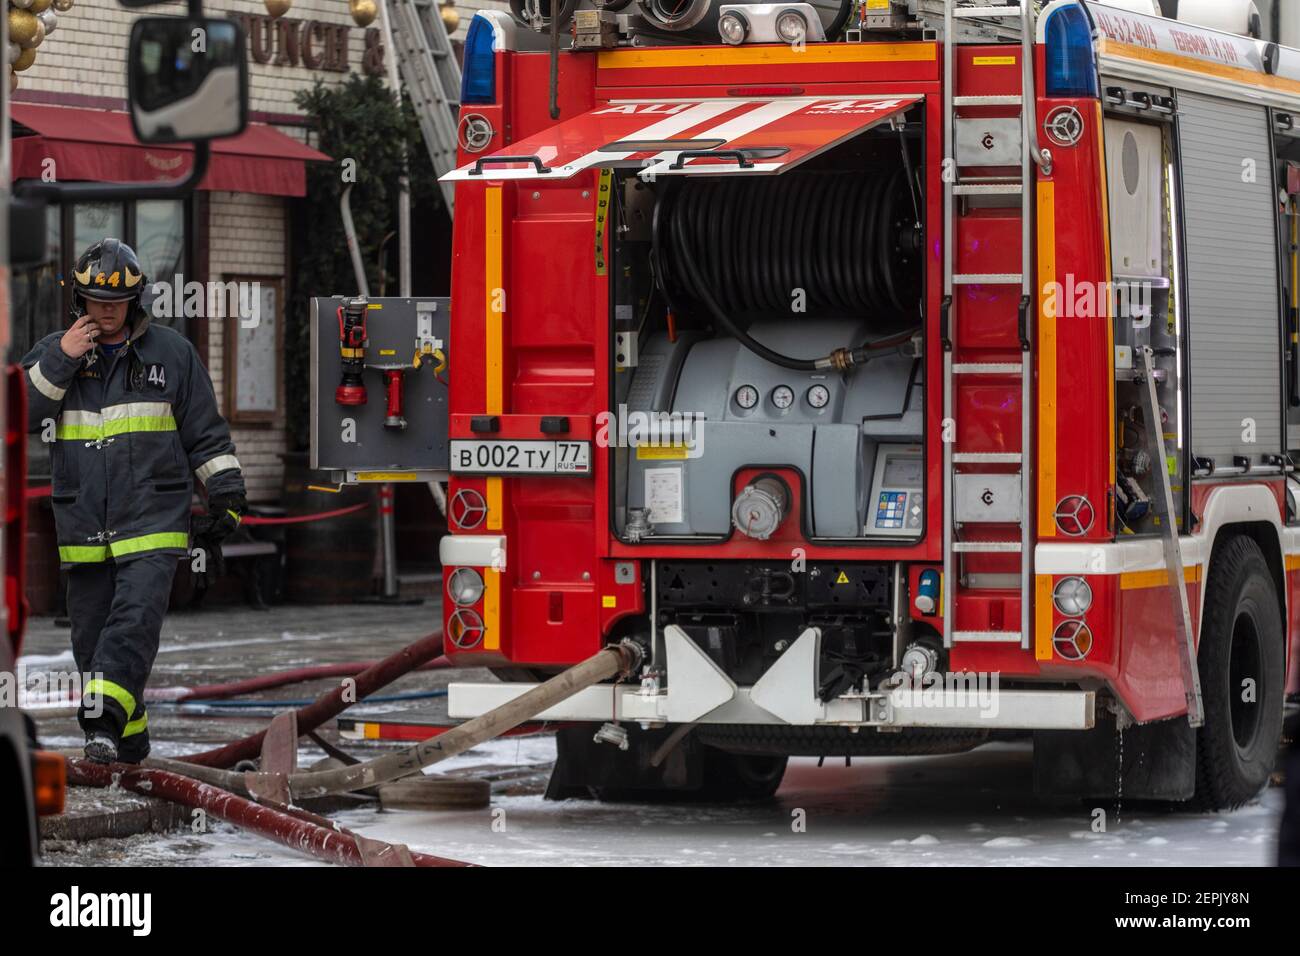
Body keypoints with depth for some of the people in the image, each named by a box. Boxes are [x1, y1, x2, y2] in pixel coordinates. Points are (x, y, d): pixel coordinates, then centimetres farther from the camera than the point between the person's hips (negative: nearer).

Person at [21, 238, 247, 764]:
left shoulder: (171, 352, 6)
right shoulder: (53, 351, 10)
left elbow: (206, 432, 11)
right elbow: (18, 415, -3)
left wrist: (227, 495, 6)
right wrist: (61, 361, -10)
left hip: (153, 521, -3)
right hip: (83, 524, 3)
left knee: (136, 618, -21)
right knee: (91, 636, 3)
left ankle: (102, 721, -30)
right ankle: (129, 741, 13)